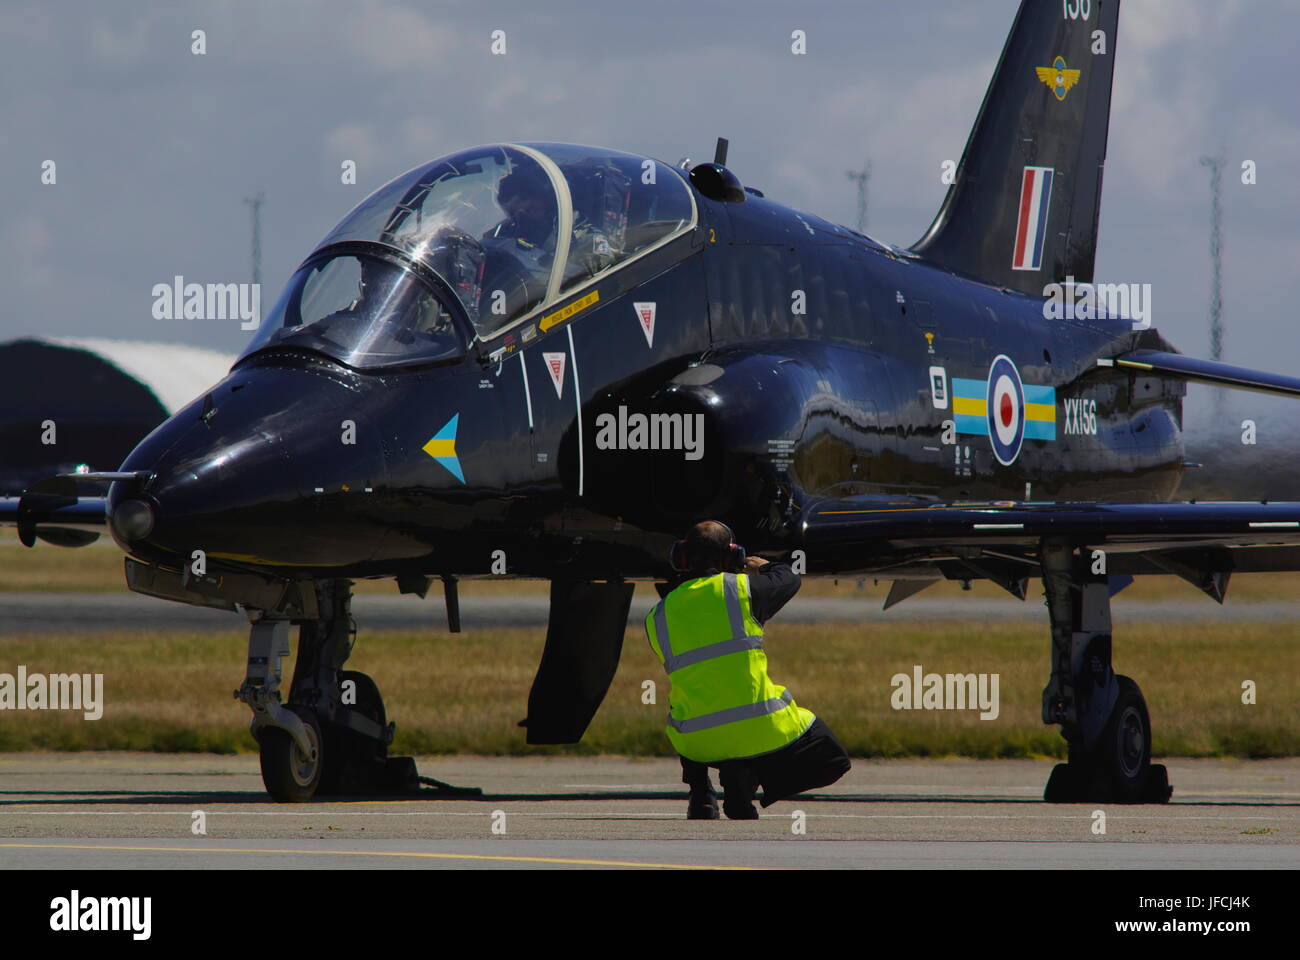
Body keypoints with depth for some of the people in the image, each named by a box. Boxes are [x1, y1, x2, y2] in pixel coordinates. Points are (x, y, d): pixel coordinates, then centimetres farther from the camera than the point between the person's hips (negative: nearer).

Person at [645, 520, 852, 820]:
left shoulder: (657, 617, 4)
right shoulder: (742, 588, -2)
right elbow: (789, 580, 18)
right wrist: (766, 568, 41)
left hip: (697, 741, 4)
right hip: (759, 729, -4)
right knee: (831, 764, 15)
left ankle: (700, 791, 15)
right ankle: (747, 776, -7)